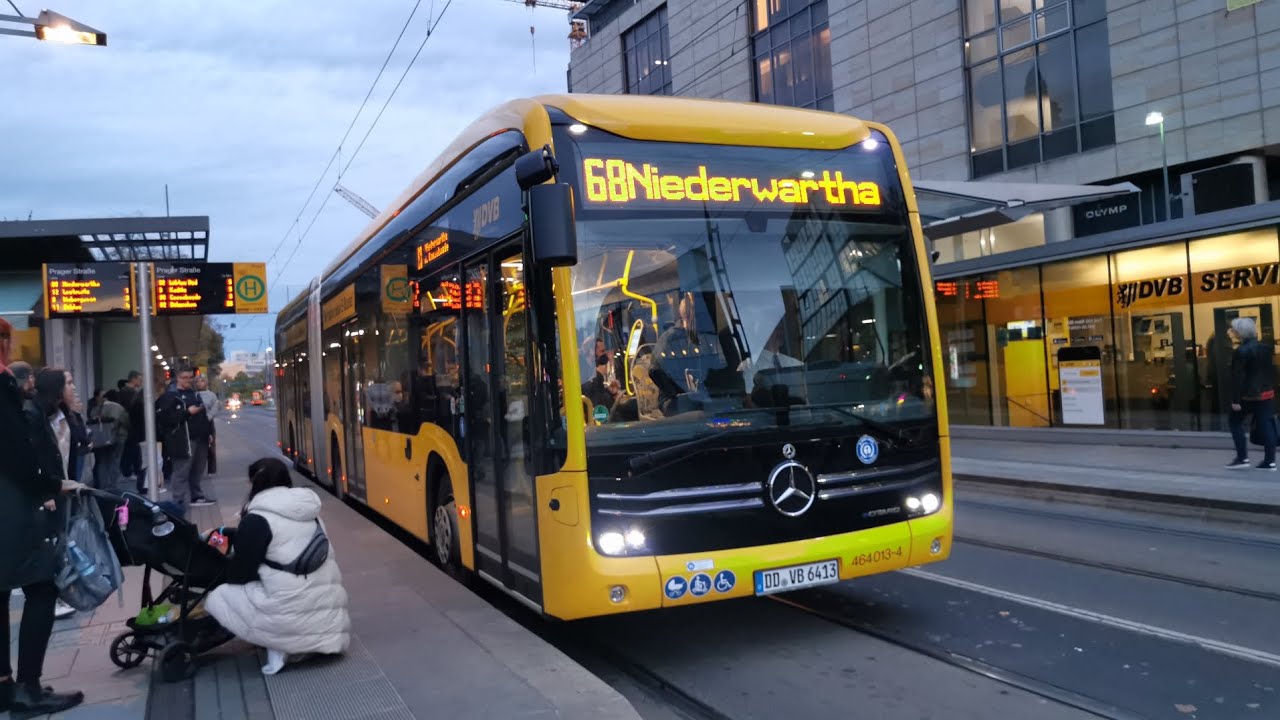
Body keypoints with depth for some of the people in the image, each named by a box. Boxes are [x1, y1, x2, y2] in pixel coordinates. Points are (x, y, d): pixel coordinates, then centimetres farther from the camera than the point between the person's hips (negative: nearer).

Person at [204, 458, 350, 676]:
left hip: (292, 615, -7)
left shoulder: (258, 519, -9)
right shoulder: (308, 512, 14)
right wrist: (228, 533, 34)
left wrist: (223, 567, 19)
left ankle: (278, 645, -3)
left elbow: (241, 573, -4)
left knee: (216, 598, 10)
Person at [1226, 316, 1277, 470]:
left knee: (1235, 421, 8)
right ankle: (1270, 461, 9)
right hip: (1267, 392, 7)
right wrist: (1271, 389, 18)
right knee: (1266, 425, 8)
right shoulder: (1266, 347, 7)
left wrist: (1235, 399, -16)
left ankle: (1242, 458, 3)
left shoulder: (1241, 351, -16)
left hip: (1249, 394, -7)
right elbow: (1271, 371, 12)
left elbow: (1237, 377, -18)